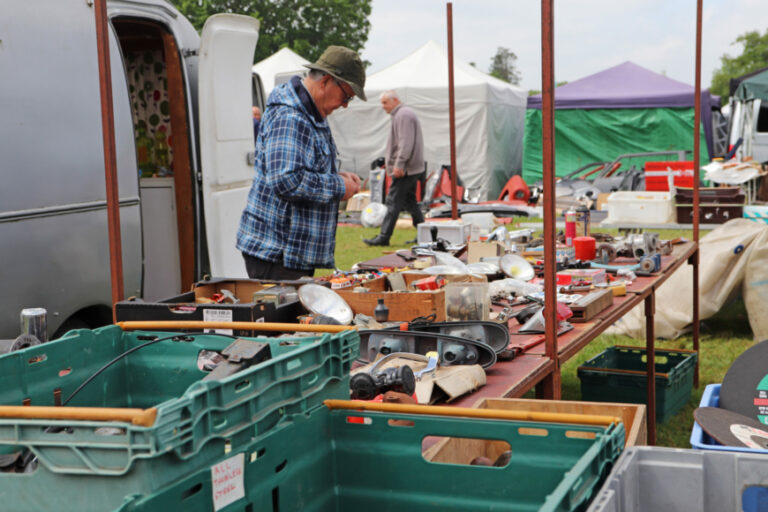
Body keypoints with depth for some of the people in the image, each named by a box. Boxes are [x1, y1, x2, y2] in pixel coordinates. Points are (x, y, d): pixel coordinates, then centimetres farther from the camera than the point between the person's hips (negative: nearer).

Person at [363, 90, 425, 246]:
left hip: (404, 169, -11)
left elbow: (406, 142, -23)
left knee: (393, 202, -9)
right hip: (412, 168, 11)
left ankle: (384, 237, -8)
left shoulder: (403, 115, -13)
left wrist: (399, 164, -26)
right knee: (410, 201, 14)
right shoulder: (402, 113, 20)